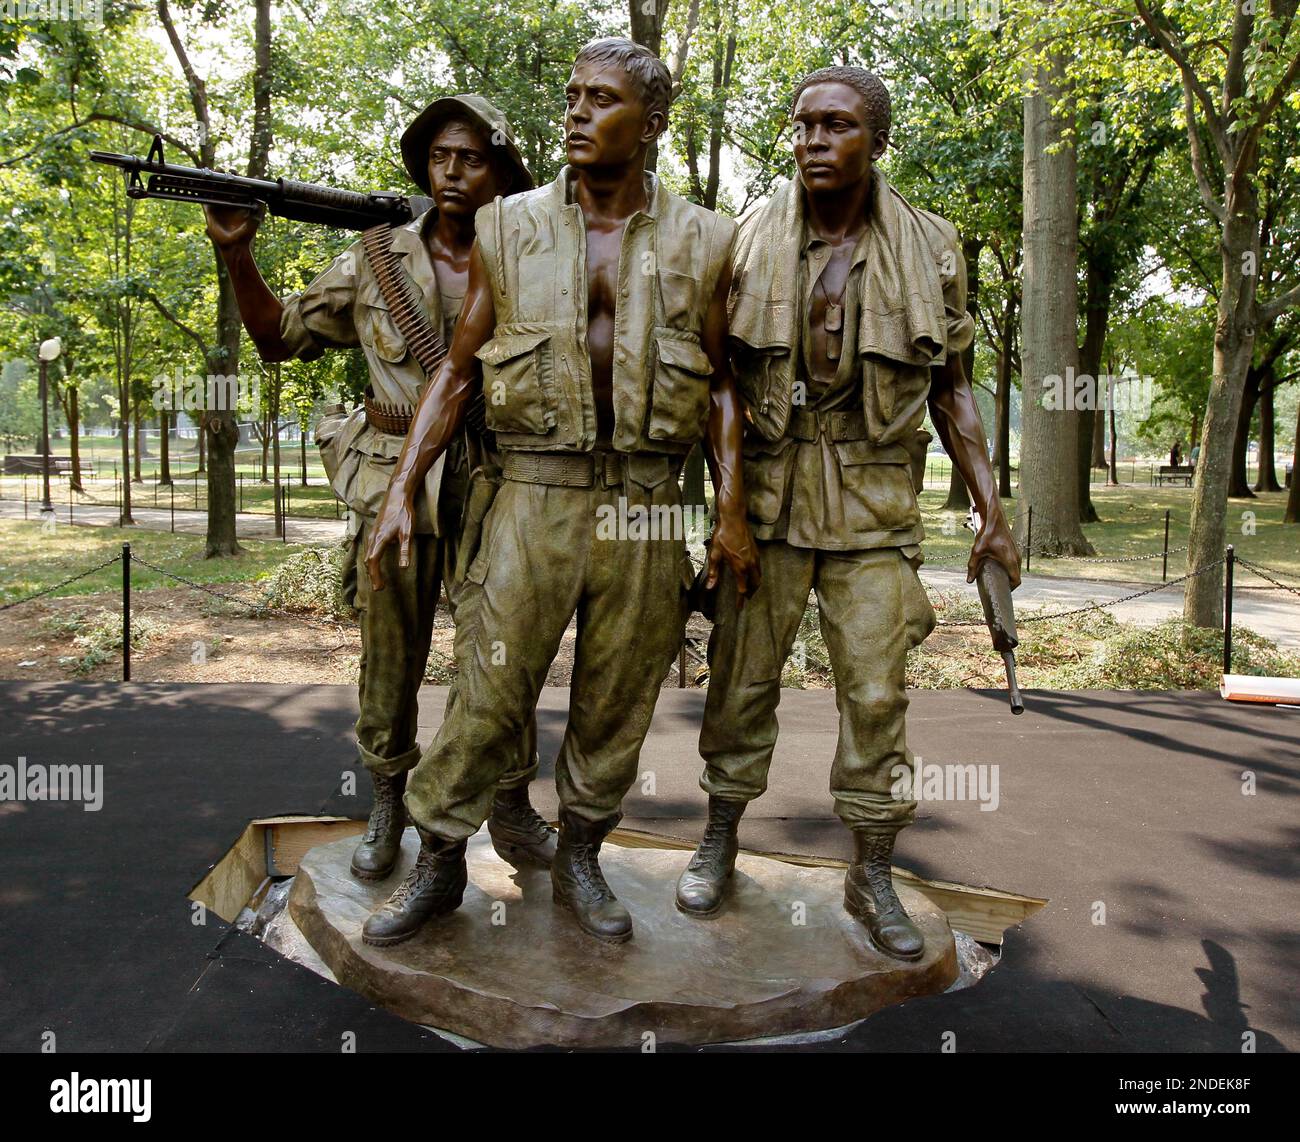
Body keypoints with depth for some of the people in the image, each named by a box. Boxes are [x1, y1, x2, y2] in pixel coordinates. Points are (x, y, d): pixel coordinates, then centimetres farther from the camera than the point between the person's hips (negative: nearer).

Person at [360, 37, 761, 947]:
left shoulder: (701, 241, 6)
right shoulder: (510, 228, 6)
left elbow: (721, 382, 8)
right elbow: (460, 371, 8)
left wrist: (732, 510, 0)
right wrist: (402, 490, 0)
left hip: (648, 504, 1)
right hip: (537, 495, 0)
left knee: (617, 701, 9)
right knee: (488, 691, 1)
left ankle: (580, 859, 30)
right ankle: (439, 863, 21)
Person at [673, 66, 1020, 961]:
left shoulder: (929, 249, 4)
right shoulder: (749, 240, 2)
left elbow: (952, 389, 8)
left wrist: (992, 512, 2)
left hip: (874, 502, 0)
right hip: (766, 490, 0)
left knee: (875, 690, 2)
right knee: (744, 674, 6)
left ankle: (873, 877, 18)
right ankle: (721, 842, 26)